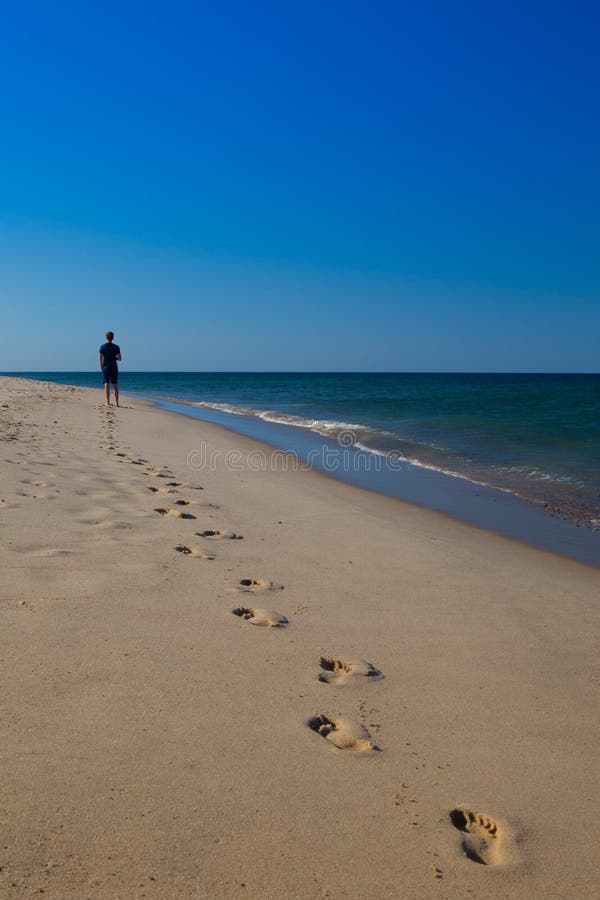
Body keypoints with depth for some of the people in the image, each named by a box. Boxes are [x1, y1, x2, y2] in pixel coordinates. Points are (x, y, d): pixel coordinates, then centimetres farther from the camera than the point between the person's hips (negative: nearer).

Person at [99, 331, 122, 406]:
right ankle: (116, 402, 4)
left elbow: (100, 358, -4)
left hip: (106, 368, -1)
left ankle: (107, 402, -7)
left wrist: (101, 368, 4)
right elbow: (119, 359, -2)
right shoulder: (116, 347, 0)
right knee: (115, 385, 4)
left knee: (106, 385, -2)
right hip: (114, 368, 1)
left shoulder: (102, 347, -2)